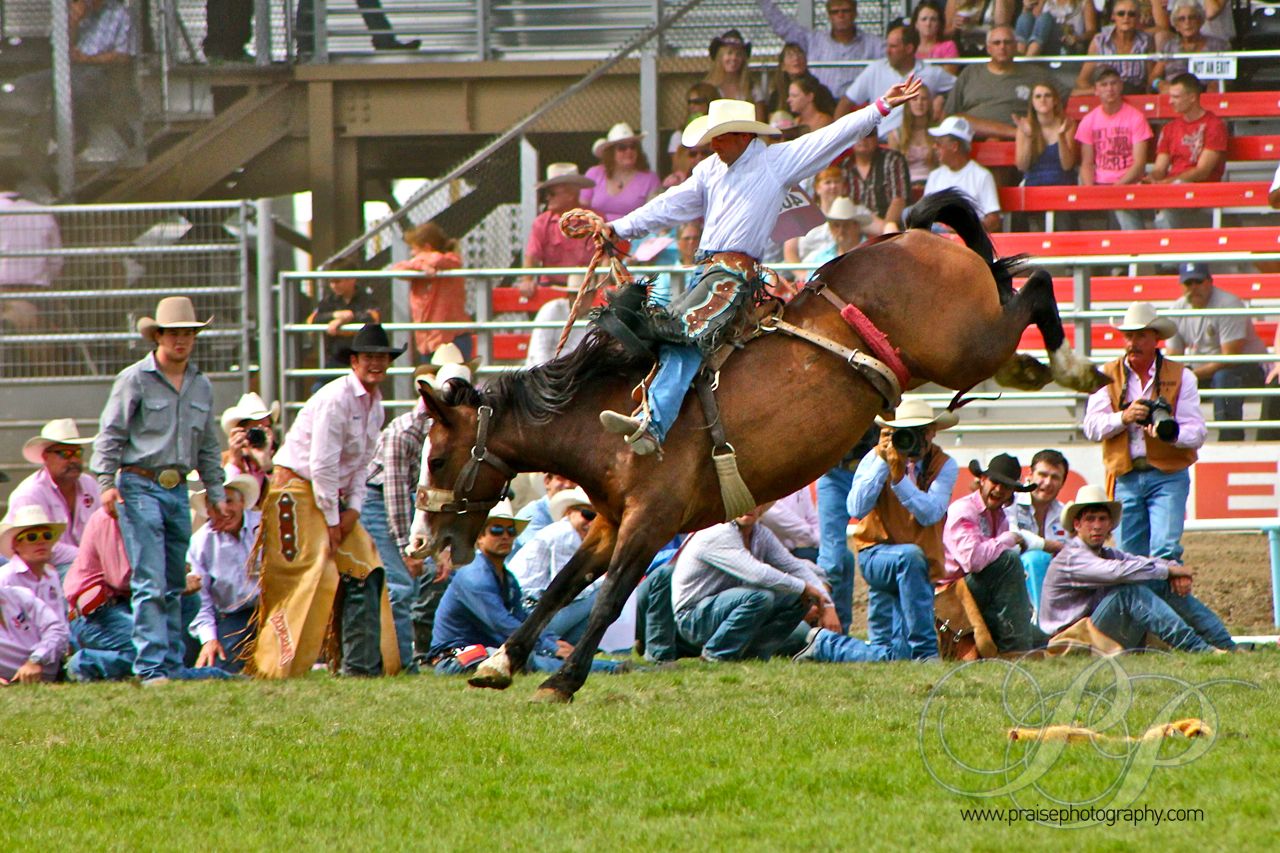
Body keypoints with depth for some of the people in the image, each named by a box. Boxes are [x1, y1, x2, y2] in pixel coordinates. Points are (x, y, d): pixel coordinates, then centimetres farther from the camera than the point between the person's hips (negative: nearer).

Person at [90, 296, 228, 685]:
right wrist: (106, 482, -15)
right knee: (150, 583, -13)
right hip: (140, 487, -6)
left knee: (174, 586, 8)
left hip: (178, 490, 6)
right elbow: (110, 434, -5)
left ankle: (172, 666, 11)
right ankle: (151, 667, -16)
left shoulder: (201, 386, 14)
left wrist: (216, 493, 21)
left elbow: (208, 446, 23)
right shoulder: (135, 379, -4)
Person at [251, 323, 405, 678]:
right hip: (298, 492, -9)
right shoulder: (337, 398, -18)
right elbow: (322, 465, -20)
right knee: (308, 579, -16)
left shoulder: (375, 403, 11)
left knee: (364, 573, 3)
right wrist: (332, 521, -16)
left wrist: (353, 509, -2)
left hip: (333, 497, 9)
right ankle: (276, 666, -14)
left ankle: (363, 664, 6)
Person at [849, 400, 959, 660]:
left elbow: (930, 514, -20)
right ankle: (925, 652, -33)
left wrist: (900, 477, -29)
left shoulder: (944, 466, -5)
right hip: (876, 553, -1)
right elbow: (857, 509, -21)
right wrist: (882, 461, -22)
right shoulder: (875, 459, -6)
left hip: (923, 565, 2)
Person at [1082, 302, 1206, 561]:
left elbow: (1196, 432, -3)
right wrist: (1123, 418, -20)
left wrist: (1172, 434, -25)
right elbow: (1091, 427, -2)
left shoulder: (1181, 376, 3)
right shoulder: (1108, 375, 8)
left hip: (1168, 476, -2)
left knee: (1165, 550, -16)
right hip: (1125, 478, 2)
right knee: (1129, 556, 4)